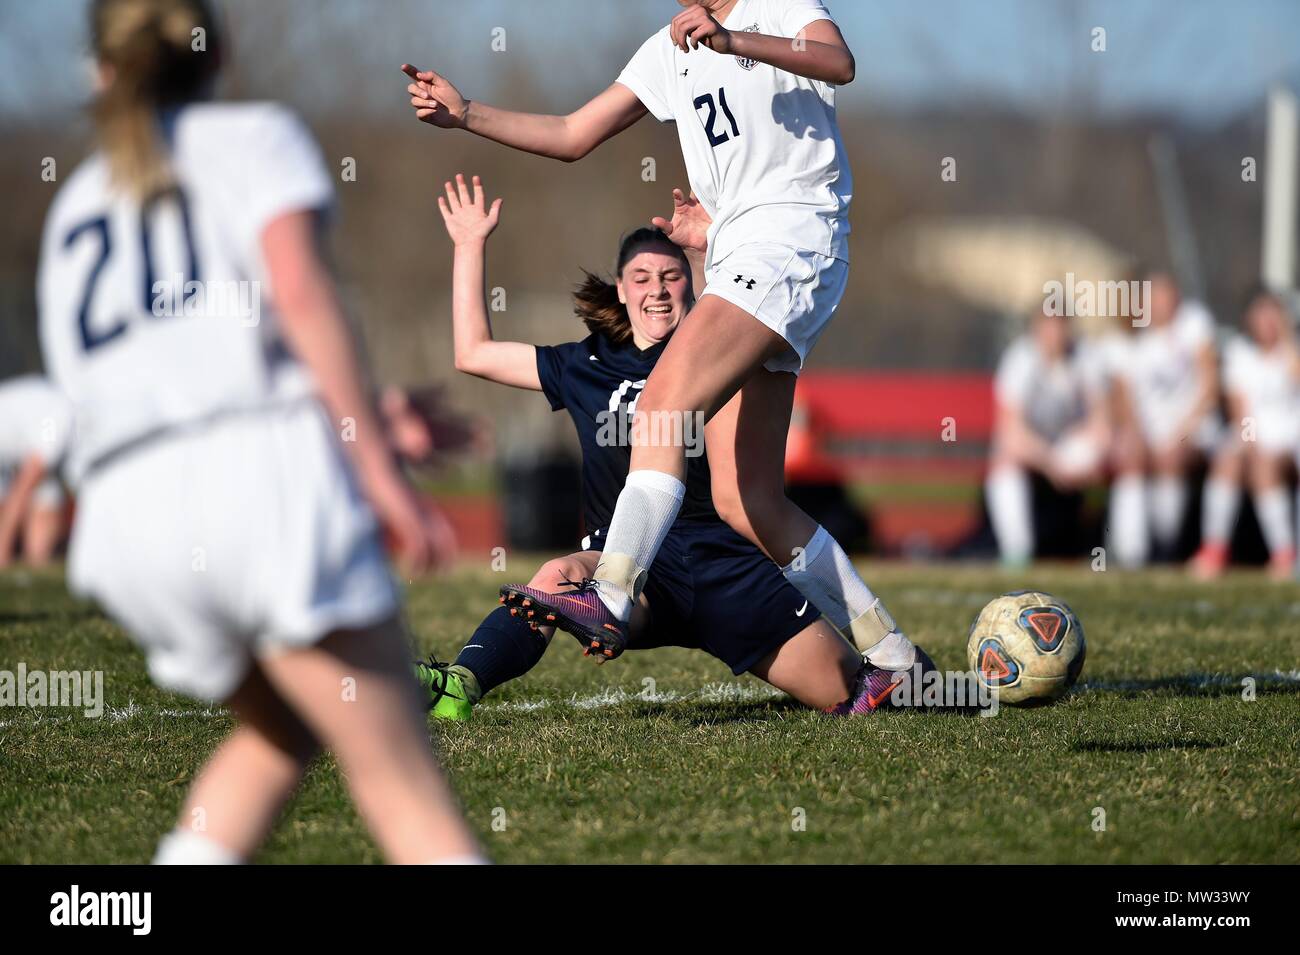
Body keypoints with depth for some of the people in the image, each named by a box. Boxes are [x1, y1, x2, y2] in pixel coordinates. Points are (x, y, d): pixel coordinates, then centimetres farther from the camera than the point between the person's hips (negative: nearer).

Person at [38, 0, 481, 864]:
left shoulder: (72, 212, 28)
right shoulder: (254, 134, 13)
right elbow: (298, 286, -6)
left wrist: (367, 417, 26)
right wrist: (379, 465, -10)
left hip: (127, 519, 5)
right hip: (263, 472, -5)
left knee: (281, 732, 27)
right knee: (408, 790, -6)